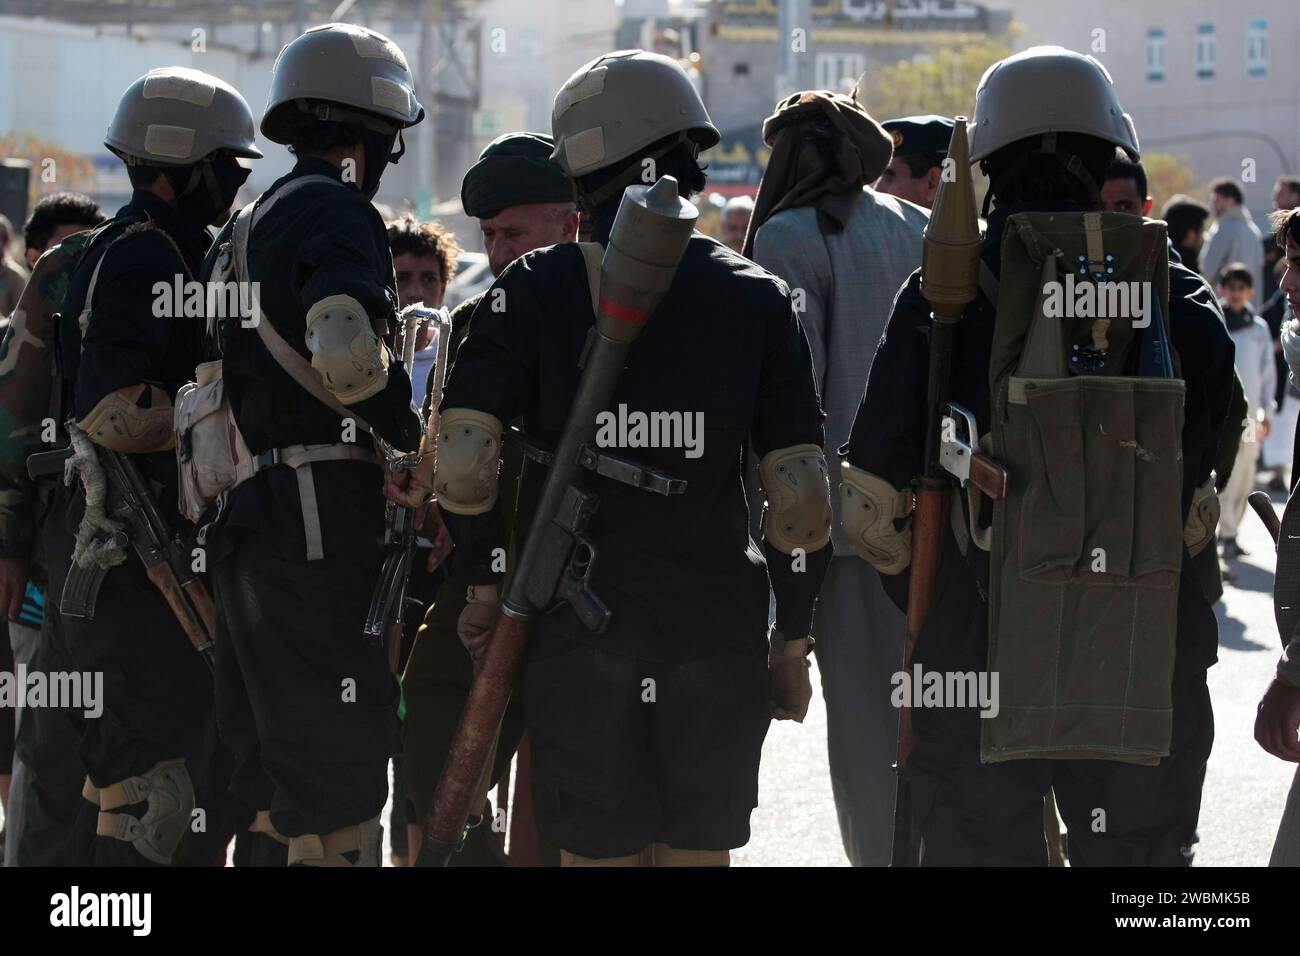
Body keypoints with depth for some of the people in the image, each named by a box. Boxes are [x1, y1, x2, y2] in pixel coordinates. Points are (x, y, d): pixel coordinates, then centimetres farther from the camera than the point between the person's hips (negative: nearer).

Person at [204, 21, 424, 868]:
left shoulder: (242, 233, 20)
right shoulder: (340, 212, -9)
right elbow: (346, 353, -25)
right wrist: (417, 436, -10)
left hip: (248, 517, 9)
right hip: (321, 517, -9)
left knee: (274, 762, 14)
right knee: (338, 767, -7)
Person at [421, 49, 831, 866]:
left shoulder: (537, 288, -4)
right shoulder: (755, 296, 1)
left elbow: (462, 469, -11)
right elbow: (802, 500, -3)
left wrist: (488, 584, 6)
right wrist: (792, 643, 8)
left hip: (580, 634, -1)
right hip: (719, 632, 1)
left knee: (596, 853, 7)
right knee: (700, 852, 11)